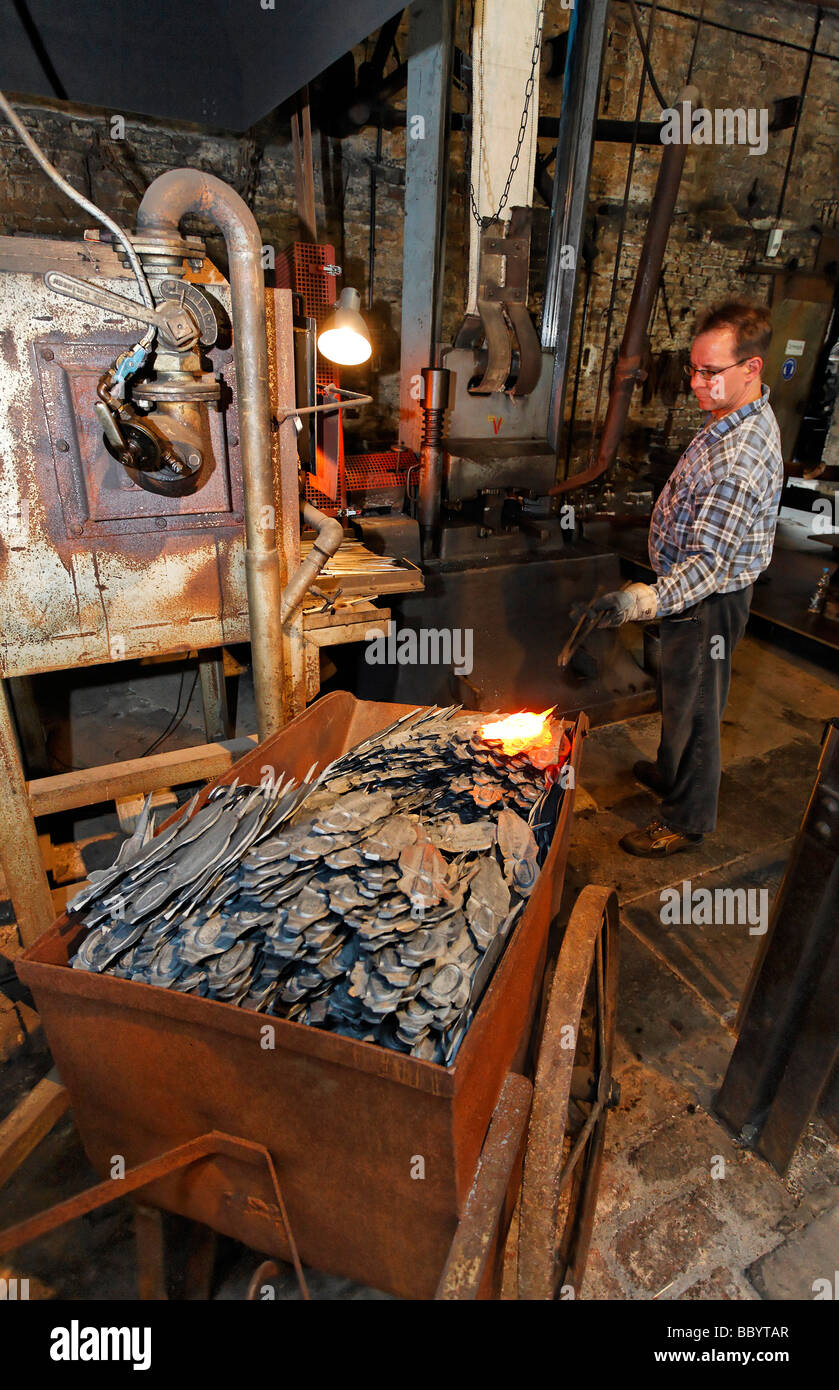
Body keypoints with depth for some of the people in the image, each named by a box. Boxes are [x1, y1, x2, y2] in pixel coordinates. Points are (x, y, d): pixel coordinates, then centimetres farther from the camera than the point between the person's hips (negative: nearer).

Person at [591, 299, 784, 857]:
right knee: (680, 694, 25)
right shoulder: (741, 415, 3)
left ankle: (687, 819, 24)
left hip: (709, 601, -10)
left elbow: (708, 560, -37)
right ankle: (672, 772, 48)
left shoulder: (742, 458, -31)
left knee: (694, 706, 5)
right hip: (696, 590, 10)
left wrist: (651, 599, -51)